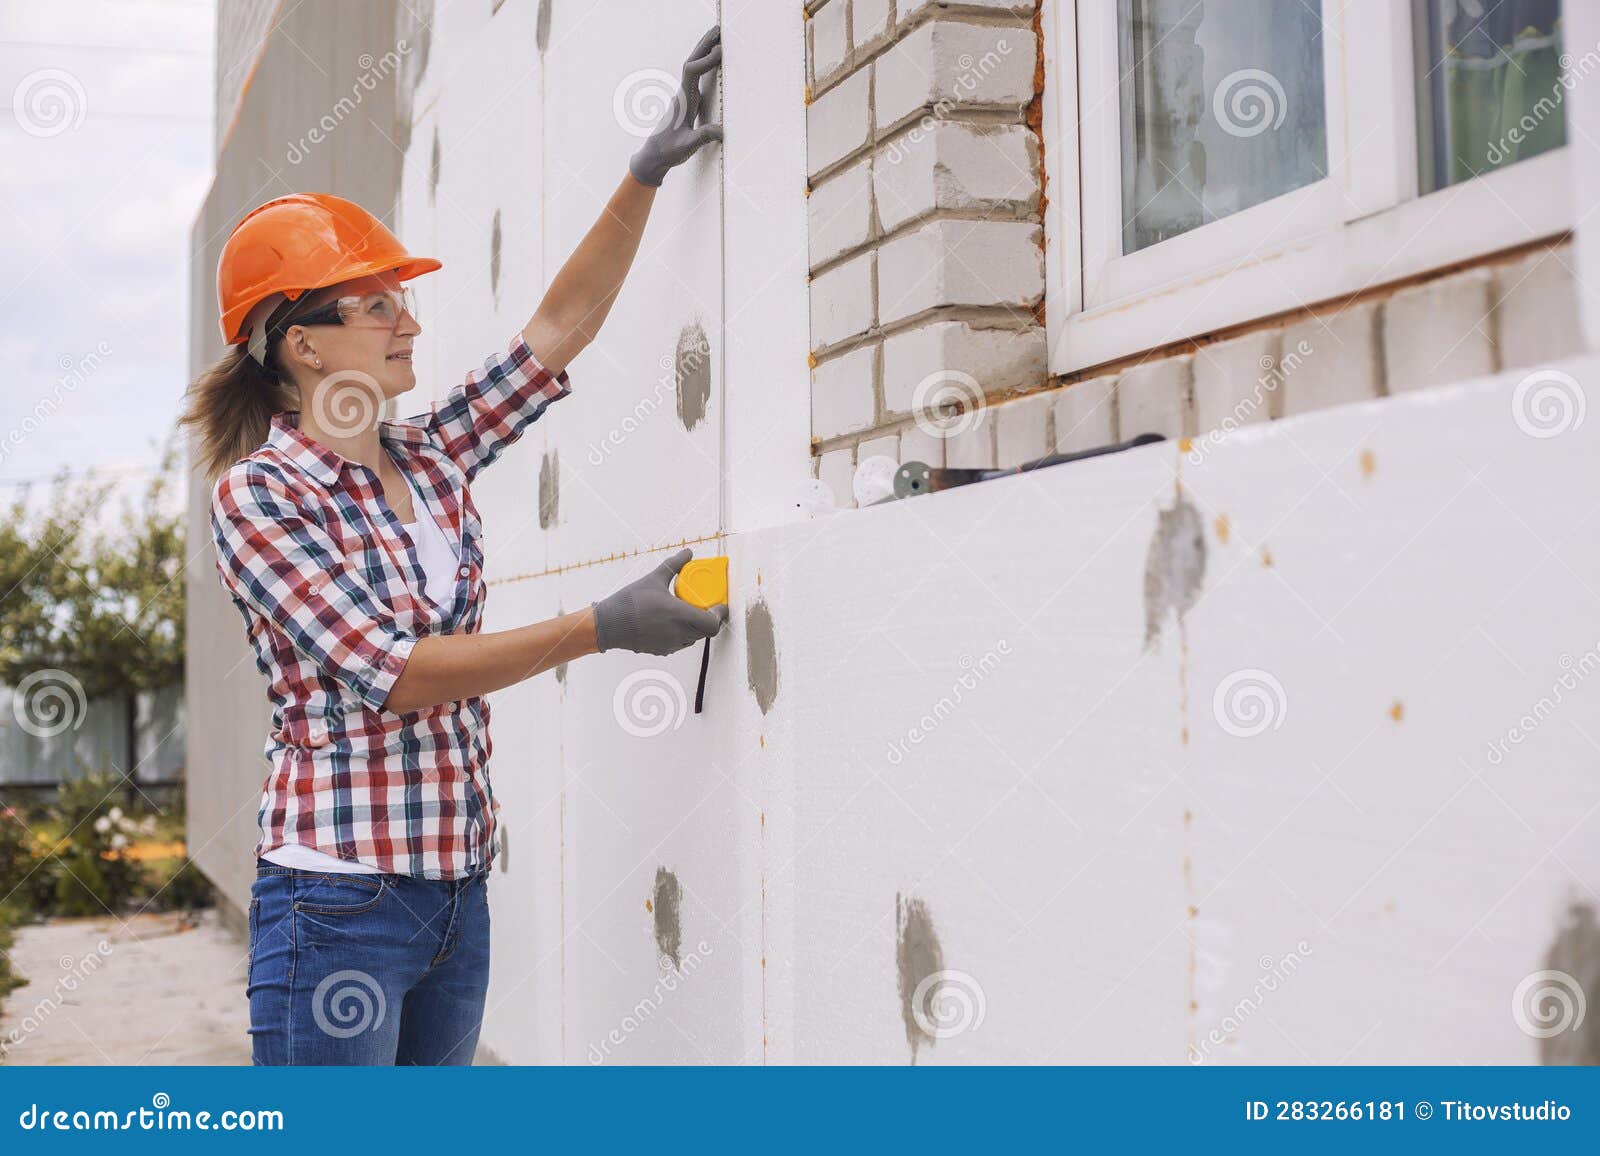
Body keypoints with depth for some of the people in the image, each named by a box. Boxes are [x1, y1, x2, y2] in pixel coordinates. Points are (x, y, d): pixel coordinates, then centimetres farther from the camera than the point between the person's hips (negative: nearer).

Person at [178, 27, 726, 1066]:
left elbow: (557, 331, 10)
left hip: (456, 889, 7)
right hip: (338, 895, -7)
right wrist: (604, 627, -19)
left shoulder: (431, 459, 9)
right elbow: (396, 673, -18)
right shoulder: (258, 493, -10)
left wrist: (647, 176, 3)